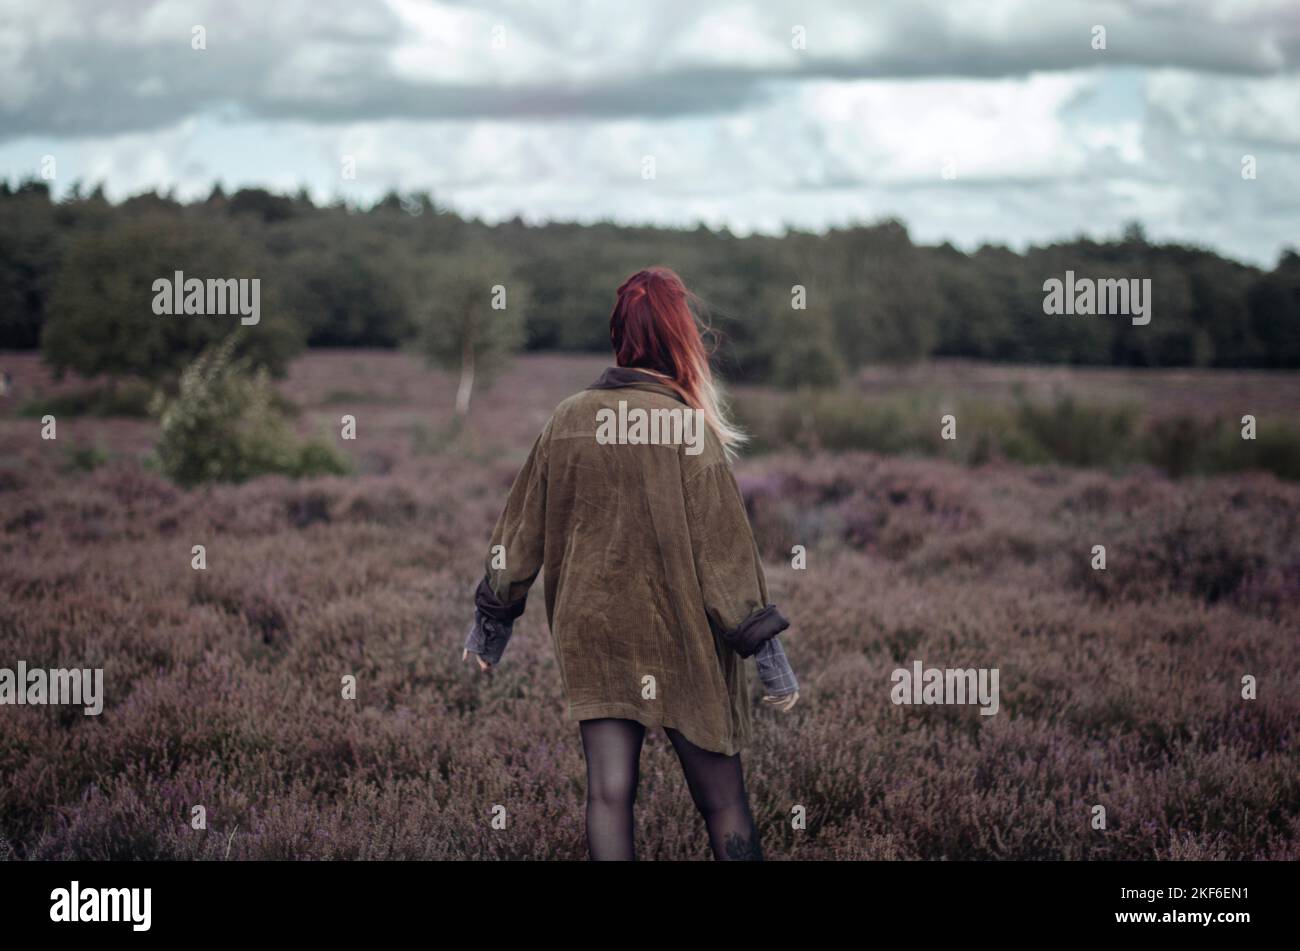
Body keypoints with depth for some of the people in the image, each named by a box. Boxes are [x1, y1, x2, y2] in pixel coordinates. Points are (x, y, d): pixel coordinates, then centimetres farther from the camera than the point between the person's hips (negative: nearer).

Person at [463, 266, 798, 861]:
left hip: (591, 635, 3)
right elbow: (724, 547, -12)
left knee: (607, 794, 1)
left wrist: (490, 621, 19)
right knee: (722, 800, 7)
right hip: (682, 636, -3)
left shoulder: (567, 420, 1)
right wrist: (764, 648, -6)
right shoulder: (688, 426, -11)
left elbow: (521, 530, 7)